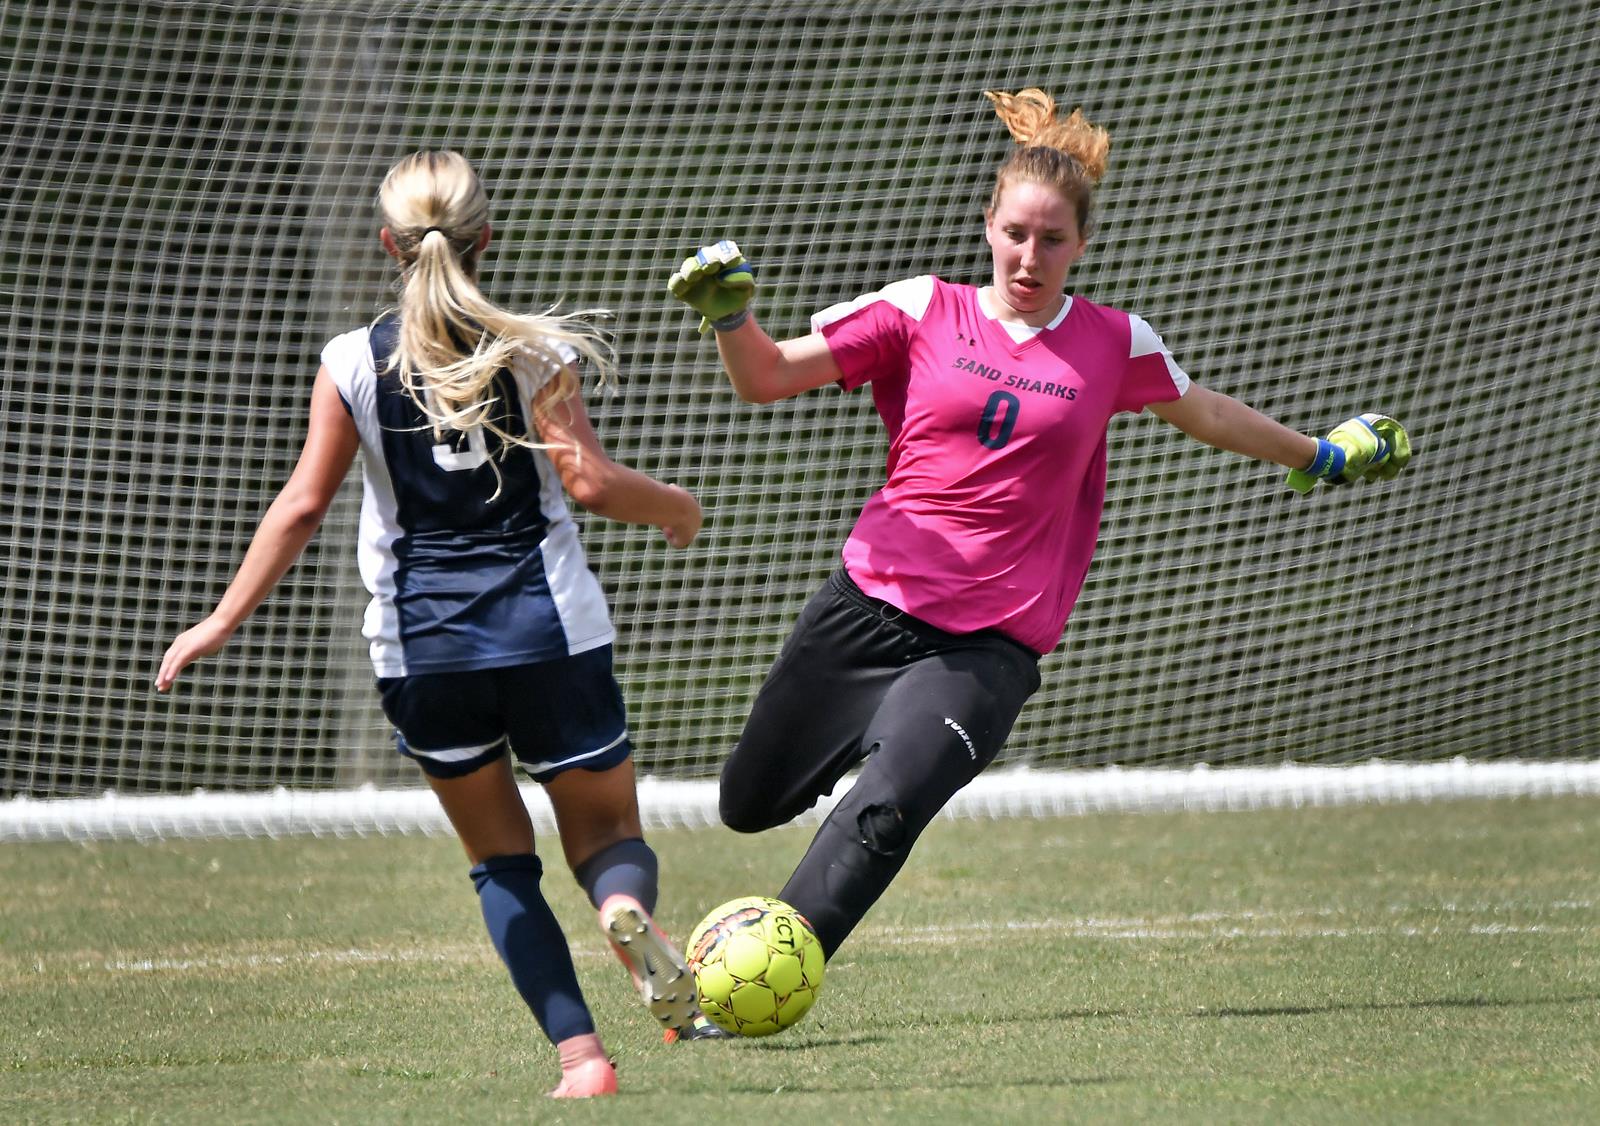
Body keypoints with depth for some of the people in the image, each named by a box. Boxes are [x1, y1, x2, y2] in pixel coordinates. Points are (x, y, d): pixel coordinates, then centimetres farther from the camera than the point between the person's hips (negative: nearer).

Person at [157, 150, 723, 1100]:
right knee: (607, 831, 11)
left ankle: (580, 1054, -1)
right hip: (549, 628, -1)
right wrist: (676, 508, 10)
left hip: (422, 646, 1)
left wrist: (225, 621, 4)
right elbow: (591, 481, -9)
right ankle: (629, 912, -27)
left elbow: (305, 503, -2)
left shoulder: (355, 364, -1)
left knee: (502, 859, 15)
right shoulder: (530, 350, -4)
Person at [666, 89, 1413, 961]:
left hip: (993, 643, -2)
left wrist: (1320, 456, 36)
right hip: (871, 603, 2)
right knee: (748, 803, 13)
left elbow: (1205, 413, 25)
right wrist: (727, 313, -21)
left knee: (883, 815, -26)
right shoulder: (922, 312, 1)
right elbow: (766, 378, -1)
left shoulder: (1113, 344, 5)